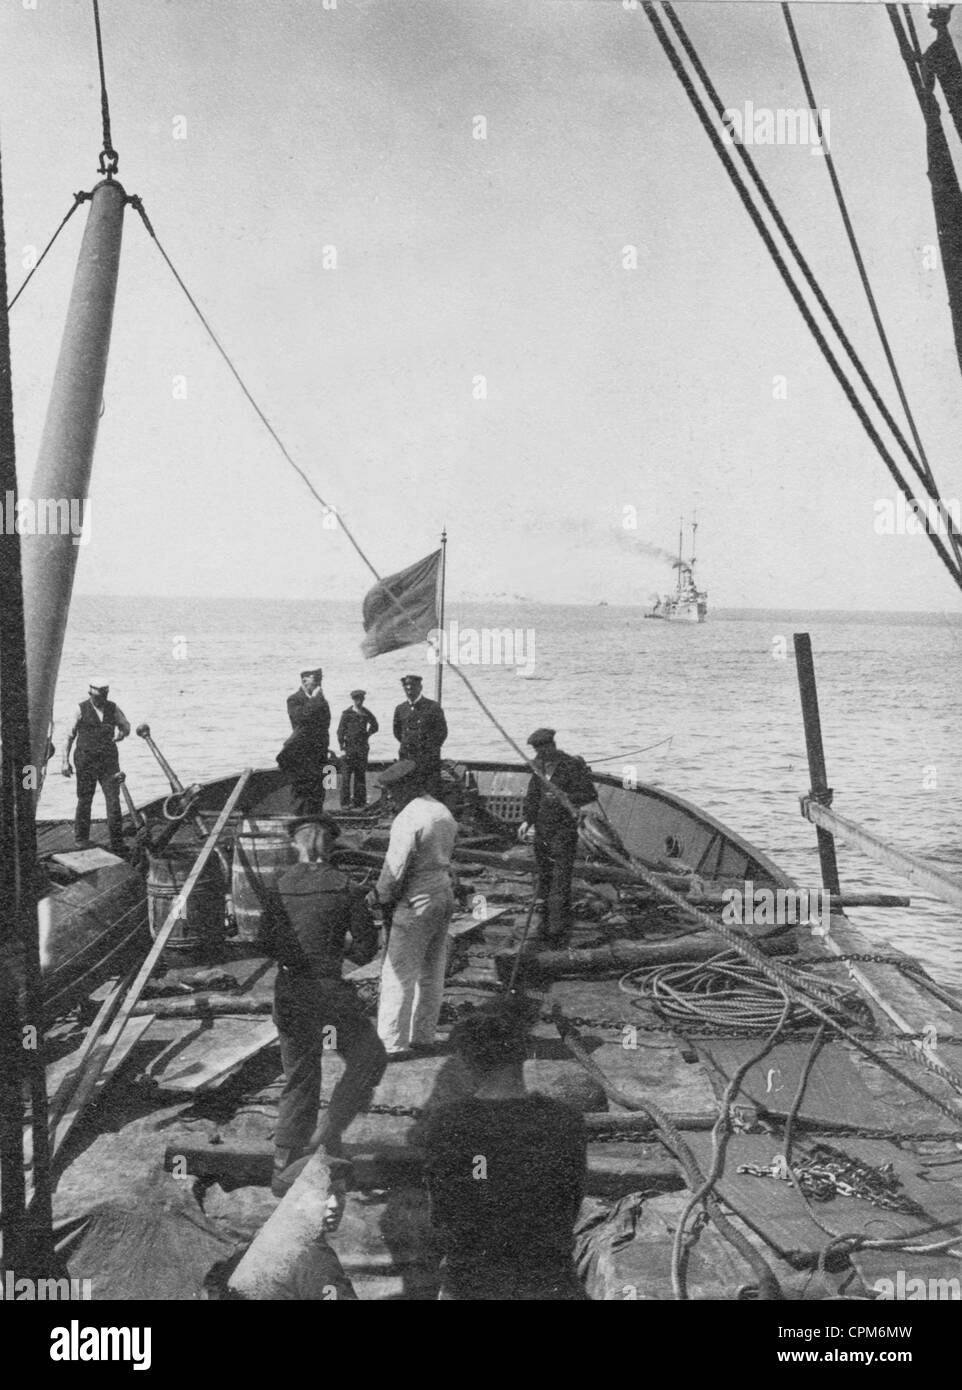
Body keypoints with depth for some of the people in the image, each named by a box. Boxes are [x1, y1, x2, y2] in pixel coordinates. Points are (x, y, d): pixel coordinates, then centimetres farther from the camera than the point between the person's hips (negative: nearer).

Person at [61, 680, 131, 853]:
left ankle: (117, 842, -3)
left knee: (113, 800, -6)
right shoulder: (81, 709, -3)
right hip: (86, 760, -2)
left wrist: (122, 733, -7)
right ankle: (81, 838, 26)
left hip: (108, 761, 2)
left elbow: (126, 726, 17)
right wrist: (65, 761, -4)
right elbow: (70, 736, 1)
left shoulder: (113, 708, 4)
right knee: (84, 800, 8)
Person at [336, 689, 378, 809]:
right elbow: (340, 731, -4)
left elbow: (374, 726, 24)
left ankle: (360, 800, 12)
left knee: (361, 775, 7)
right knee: (346, 776, -5)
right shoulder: (347, 714, -3)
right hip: (349, 747, -4)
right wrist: (342, 748, -9)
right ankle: (345, 801, -2)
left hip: (362, 748, 4)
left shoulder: (366, 714, 7)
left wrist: (368, 735, 12)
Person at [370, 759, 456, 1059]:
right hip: (444, 895, 9)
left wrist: (380, 896, -2)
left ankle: (392, 1043, 1)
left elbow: (395, 868, -20)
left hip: (417, 902, -9)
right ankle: (423, 1037, 24)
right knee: (431, 972, 15)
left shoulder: (408, 819, -19)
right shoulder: (443, 813, 9)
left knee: (398, 974, -2)